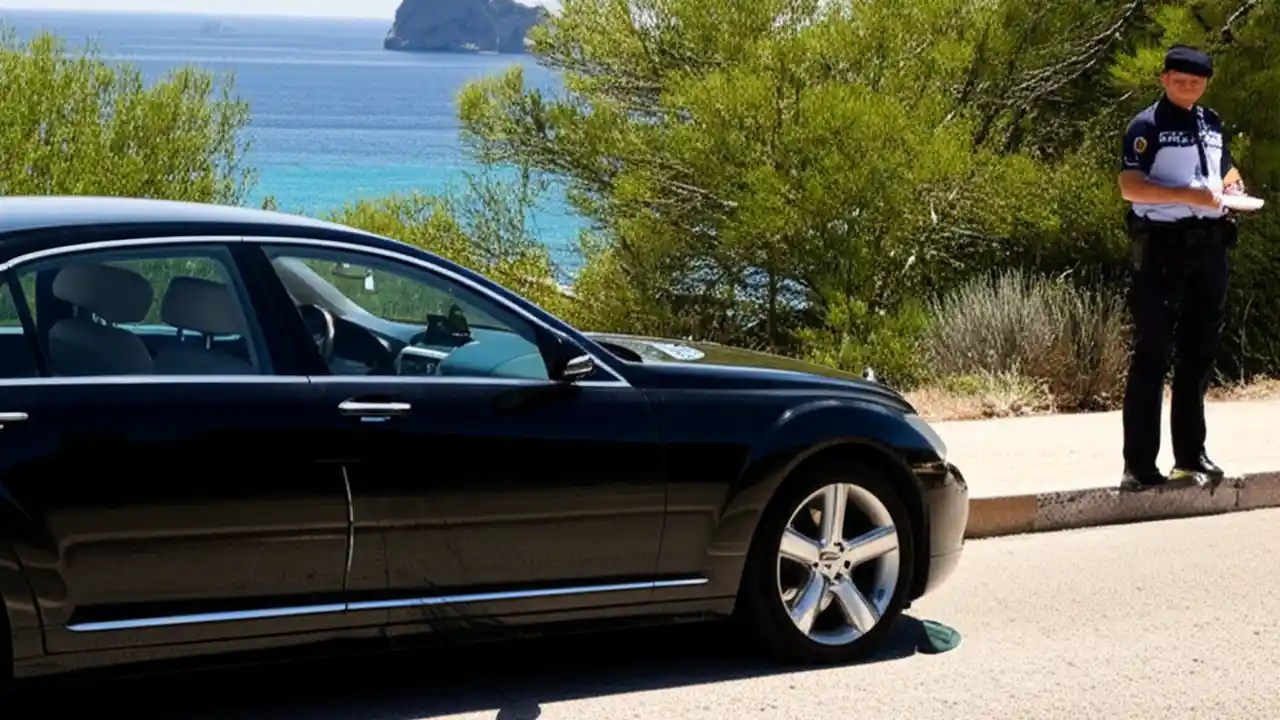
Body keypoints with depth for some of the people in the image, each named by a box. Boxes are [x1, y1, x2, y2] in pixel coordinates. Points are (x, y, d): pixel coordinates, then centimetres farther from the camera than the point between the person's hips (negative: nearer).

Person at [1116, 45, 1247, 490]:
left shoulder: (1212, 124, 15)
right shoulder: (1147, 126, -5)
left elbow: (1226, 169, 30)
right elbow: (1130, 187, -15)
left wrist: (1232, 183, 6)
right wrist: (1190, 195, -23)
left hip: (1209, 244, 7)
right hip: (1162, 245, -7)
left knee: (1200, 352, 12)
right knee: (1151, 356, -5)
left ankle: (1191, 454, 21)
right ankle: (1139, 465, -5)